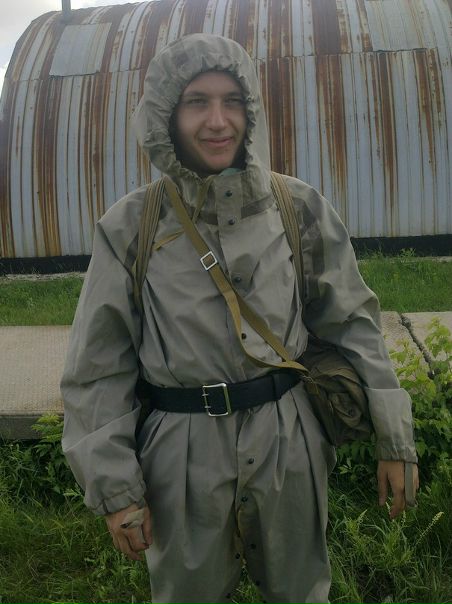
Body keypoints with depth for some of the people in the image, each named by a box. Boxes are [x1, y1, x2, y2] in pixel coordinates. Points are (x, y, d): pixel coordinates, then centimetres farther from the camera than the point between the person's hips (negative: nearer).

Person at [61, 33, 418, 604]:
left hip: (289, 444, 2)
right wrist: (114, 486, -3)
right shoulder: (130, 226, -6)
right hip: (183, 453, -1)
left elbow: (350, 321, 3)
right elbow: (98, 365, -2)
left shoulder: (300, 207, -2)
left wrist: (392, 437, 1)